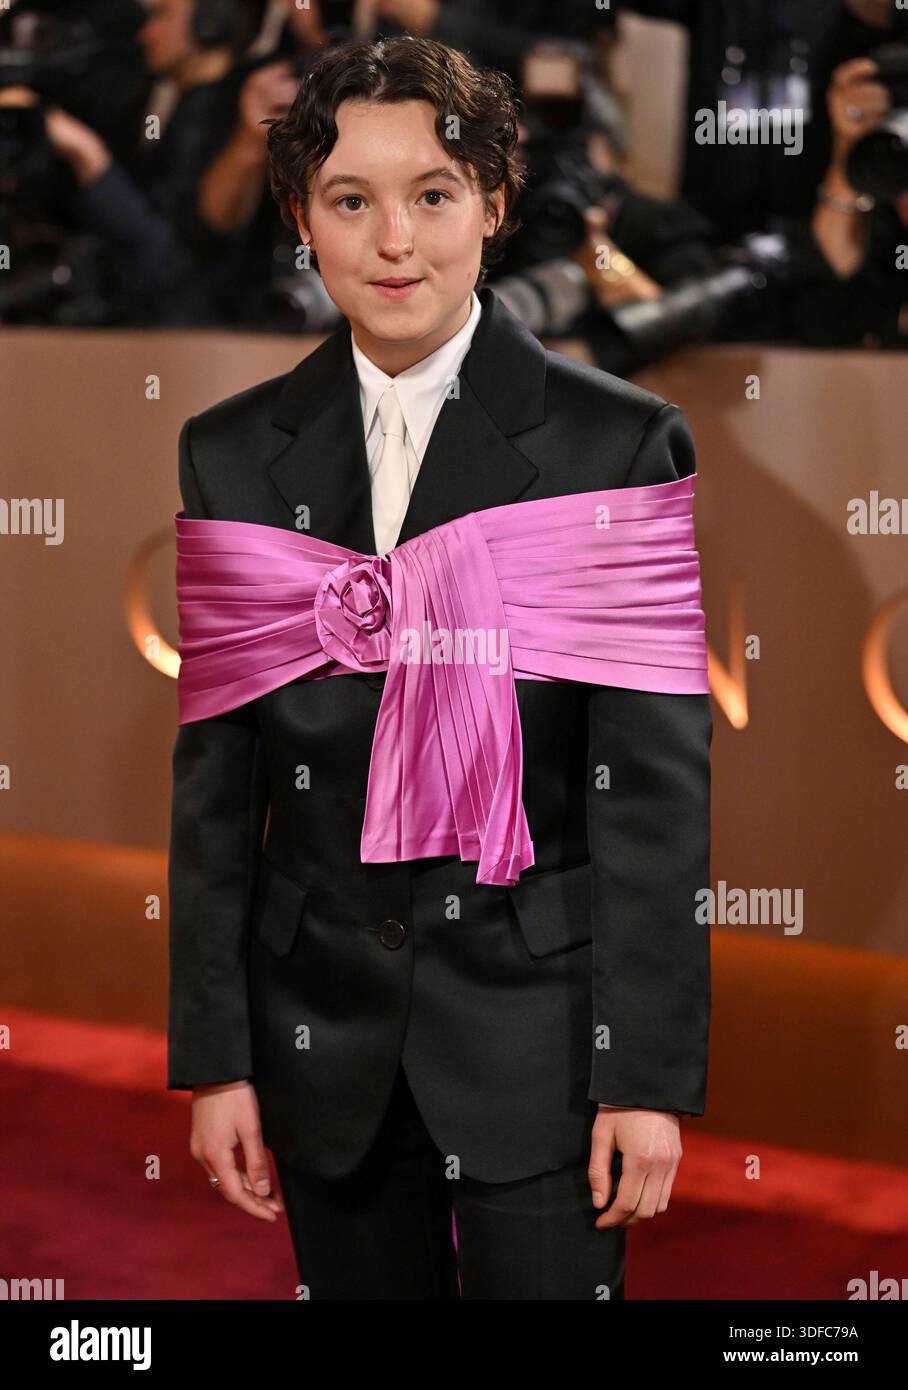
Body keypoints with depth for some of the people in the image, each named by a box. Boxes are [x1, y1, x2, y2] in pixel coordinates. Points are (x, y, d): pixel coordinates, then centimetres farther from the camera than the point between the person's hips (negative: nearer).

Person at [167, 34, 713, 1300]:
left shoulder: (617, 444, -6)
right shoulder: (234, 455, 4)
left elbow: (657, 780, -7)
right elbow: (212, 778, 5)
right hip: (326, 1037, 3)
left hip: (538, 1028, -3)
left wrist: (650, 1074, -10)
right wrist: (214, 1055, 2)